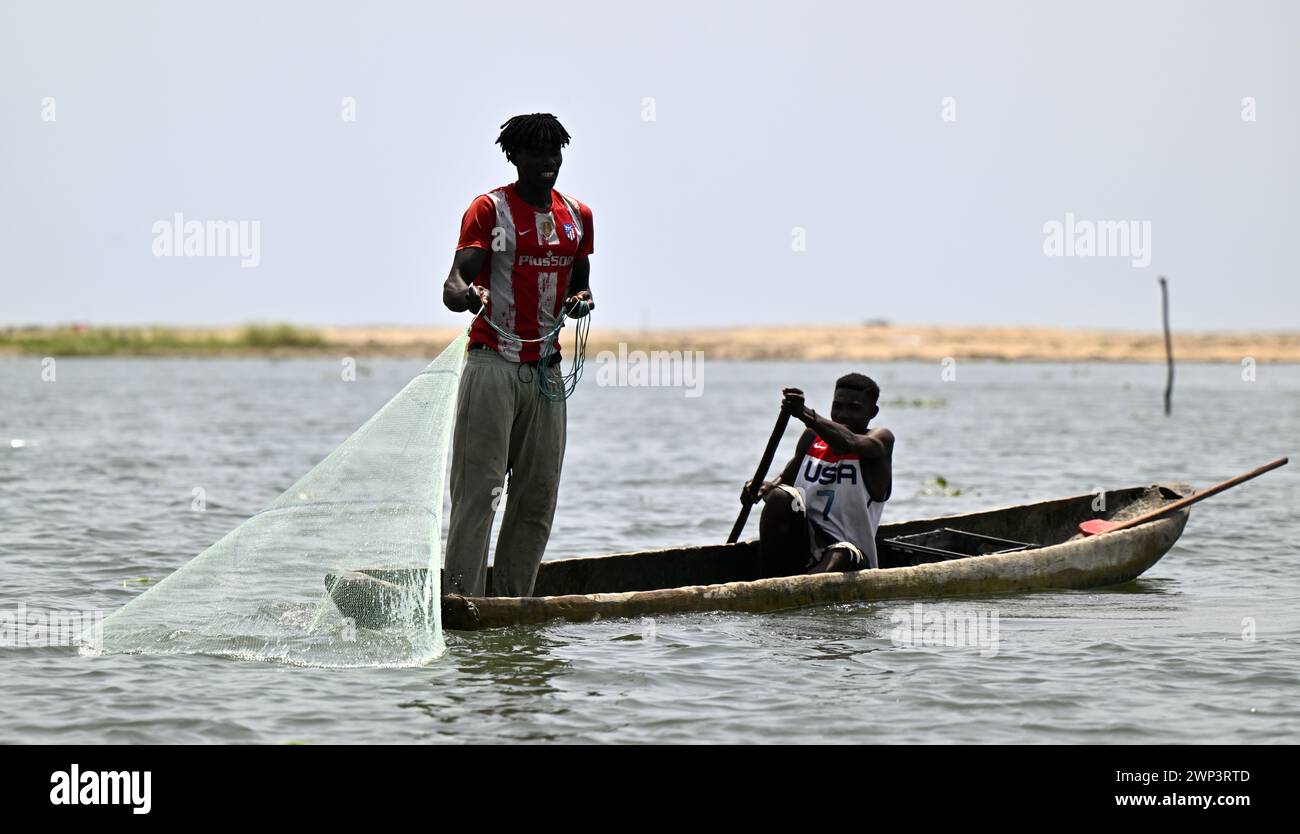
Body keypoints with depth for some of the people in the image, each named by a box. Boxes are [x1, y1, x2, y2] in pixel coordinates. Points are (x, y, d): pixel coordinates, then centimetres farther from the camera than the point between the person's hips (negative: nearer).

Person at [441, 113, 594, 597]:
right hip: (492, 364, -6)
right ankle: (462, 600, -11)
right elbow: (453, 286, -14)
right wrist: (467, 294, -37)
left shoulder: (577, 216, 14)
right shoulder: (489, 209, -4)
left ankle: (513, 602, 13)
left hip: (546, 370, 6)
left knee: (538, 498, 6)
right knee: (479, 490, -10)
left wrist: (581, 300, 2)